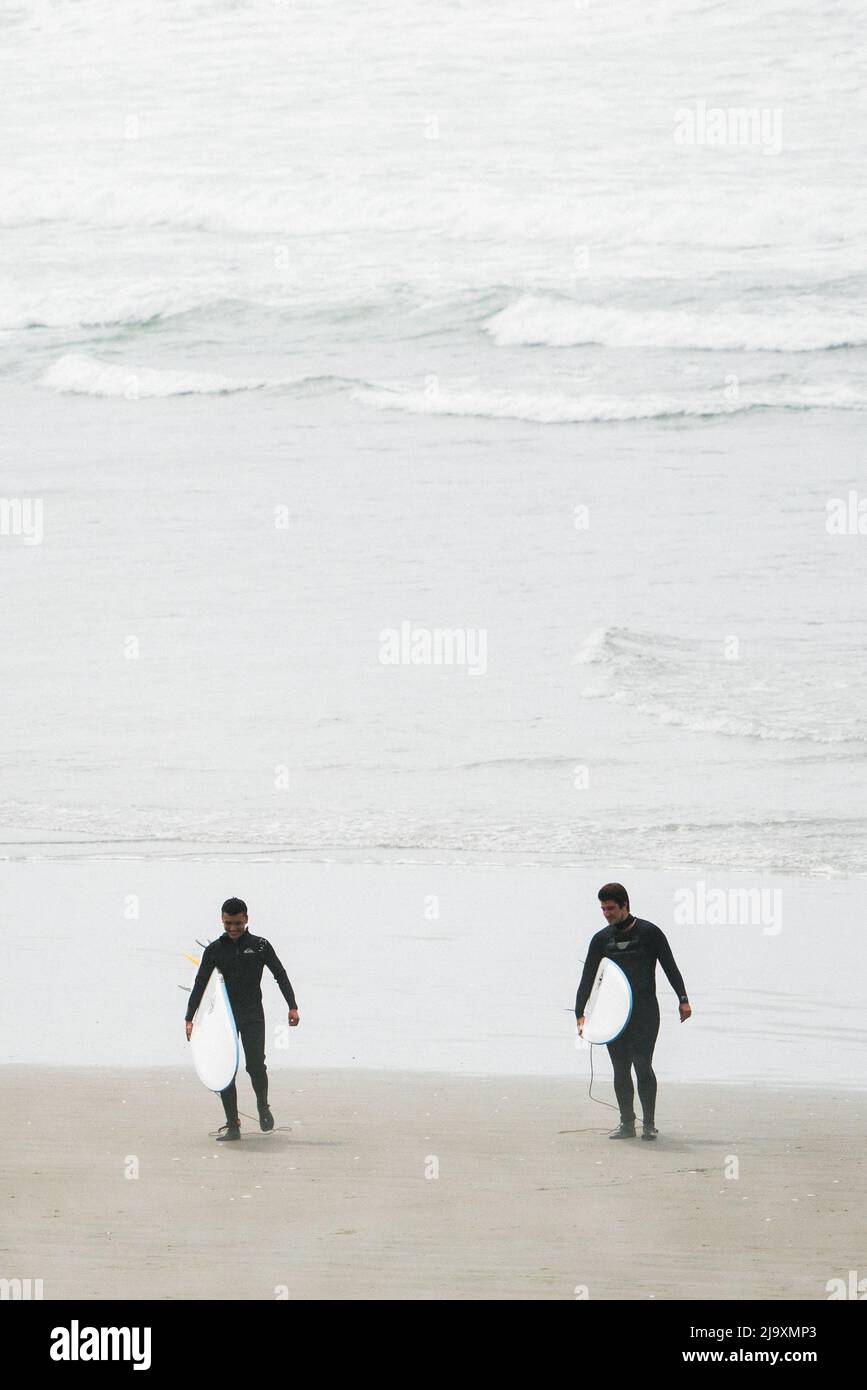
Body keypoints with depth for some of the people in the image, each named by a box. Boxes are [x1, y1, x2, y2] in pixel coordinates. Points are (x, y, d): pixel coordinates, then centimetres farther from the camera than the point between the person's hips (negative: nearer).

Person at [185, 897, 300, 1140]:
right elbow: (200, 985, 5)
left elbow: (280, 975, 5)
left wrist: (292, 1007, -5)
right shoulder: (214, 950, 3)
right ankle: (232, 1125, 1)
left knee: (255, 1066, -13)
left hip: (253, 1016, -2)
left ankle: (263, 1107, 16)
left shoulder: (260, 946, 1)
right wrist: (189, 1018, -2)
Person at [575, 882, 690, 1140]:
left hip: (644, 1012, -4)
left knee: (642, 1066, -12)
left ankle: (649, 1123, -5)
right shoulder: (602, 939, 9)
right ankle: (627, 1124, 9)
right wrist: (580, 1014, -3)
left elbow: (670, 967, 2)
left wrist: (683, 999, -6)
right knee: (620, 1070, 3)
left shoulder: (649, 932, -2)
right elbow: (587, 978, 7)